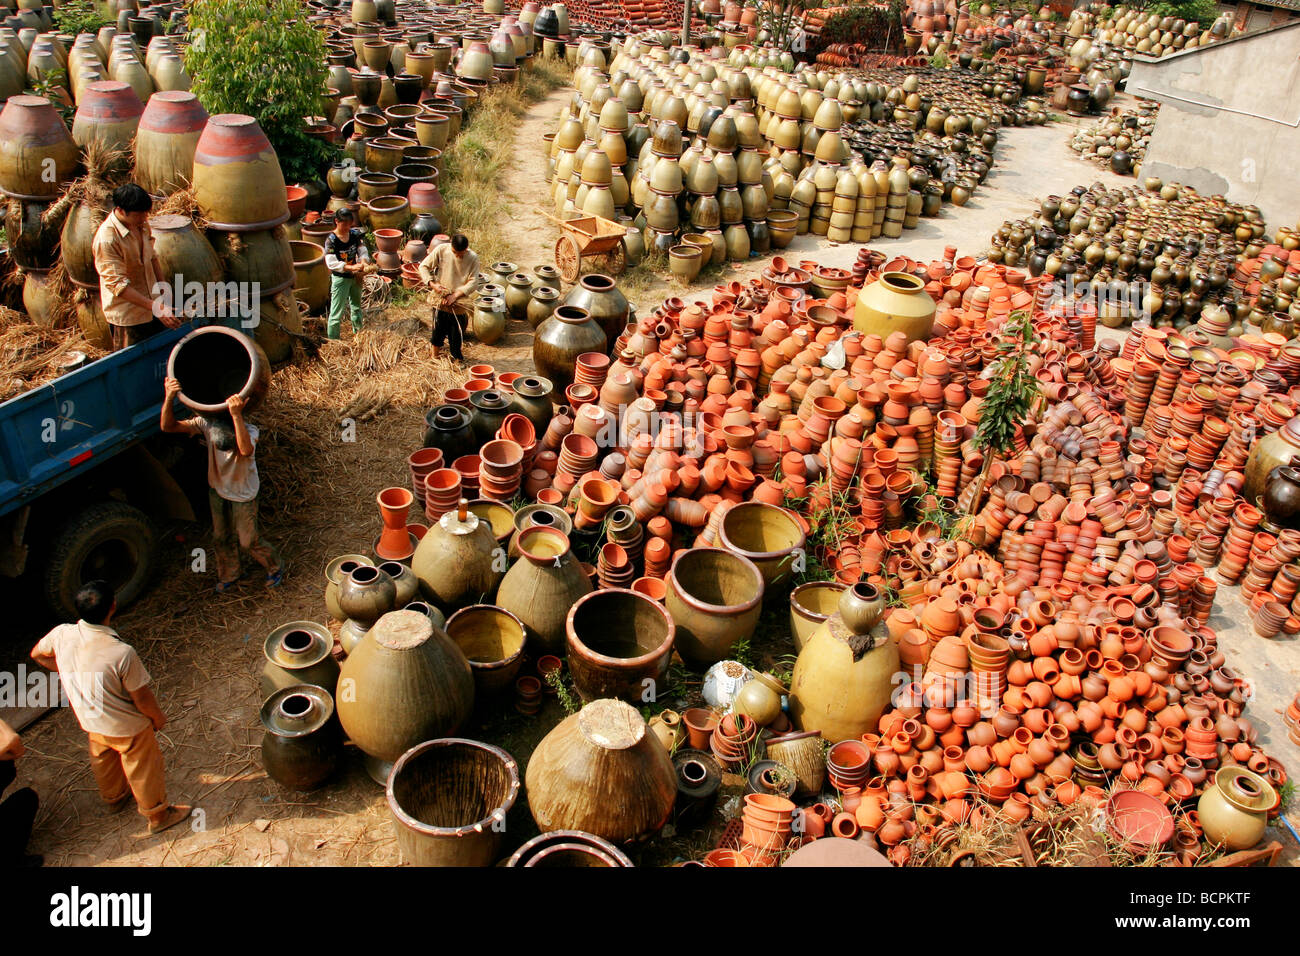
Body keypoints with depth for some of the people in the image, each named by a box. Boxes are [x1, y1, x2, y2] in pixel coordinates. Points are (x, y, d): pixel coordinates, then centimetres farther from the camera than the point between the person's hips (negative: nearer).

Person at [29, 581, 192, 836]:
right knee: (143, 769, 19)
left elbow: (37, 654, 2)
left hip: (90, 720, 6)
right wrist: (158, 717, -4)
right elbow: (141, 698, -24)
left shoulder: (62, 635, -23)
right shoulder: (122, 653, -38)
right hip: (127, 726, -6)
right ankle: (158, 815, 40)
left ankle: (114, 798, 59)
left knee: (103, 760, 32)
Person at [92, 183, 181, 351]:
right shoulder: (106, 240, -25)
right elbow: (118, 285, -26)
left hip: (152, 304, 7)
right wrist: (155, 307, -32)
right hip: (127, 317, -7)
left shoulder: (142, 225, 0)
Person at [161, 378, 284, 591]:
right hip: (217, 489, 4)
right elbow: (168, 426, -28)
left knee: (248, 540, 9)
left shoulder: (249, 430, -35)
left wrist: (236, 415, -67)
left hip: (243, 494, -4)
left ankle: (275, 568, 37)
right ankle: (230, 574, 47)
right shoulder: (207, 424, -24)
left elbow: (246, 450, -57)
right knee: (220, 538, 22)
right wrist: (169, 398, -46)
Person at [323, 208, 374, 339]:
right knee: (337, 312, -2)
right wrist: (351, 267, -36)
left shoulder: (355, 235, -3)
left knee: (356, 308, 22)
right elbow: (331, 263, -26)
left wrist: (363, 261, -26)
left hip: (355, 277, 6)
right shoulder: (331, 240, -19)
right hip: (340, 278, -6)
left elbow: (363, 251, -2)